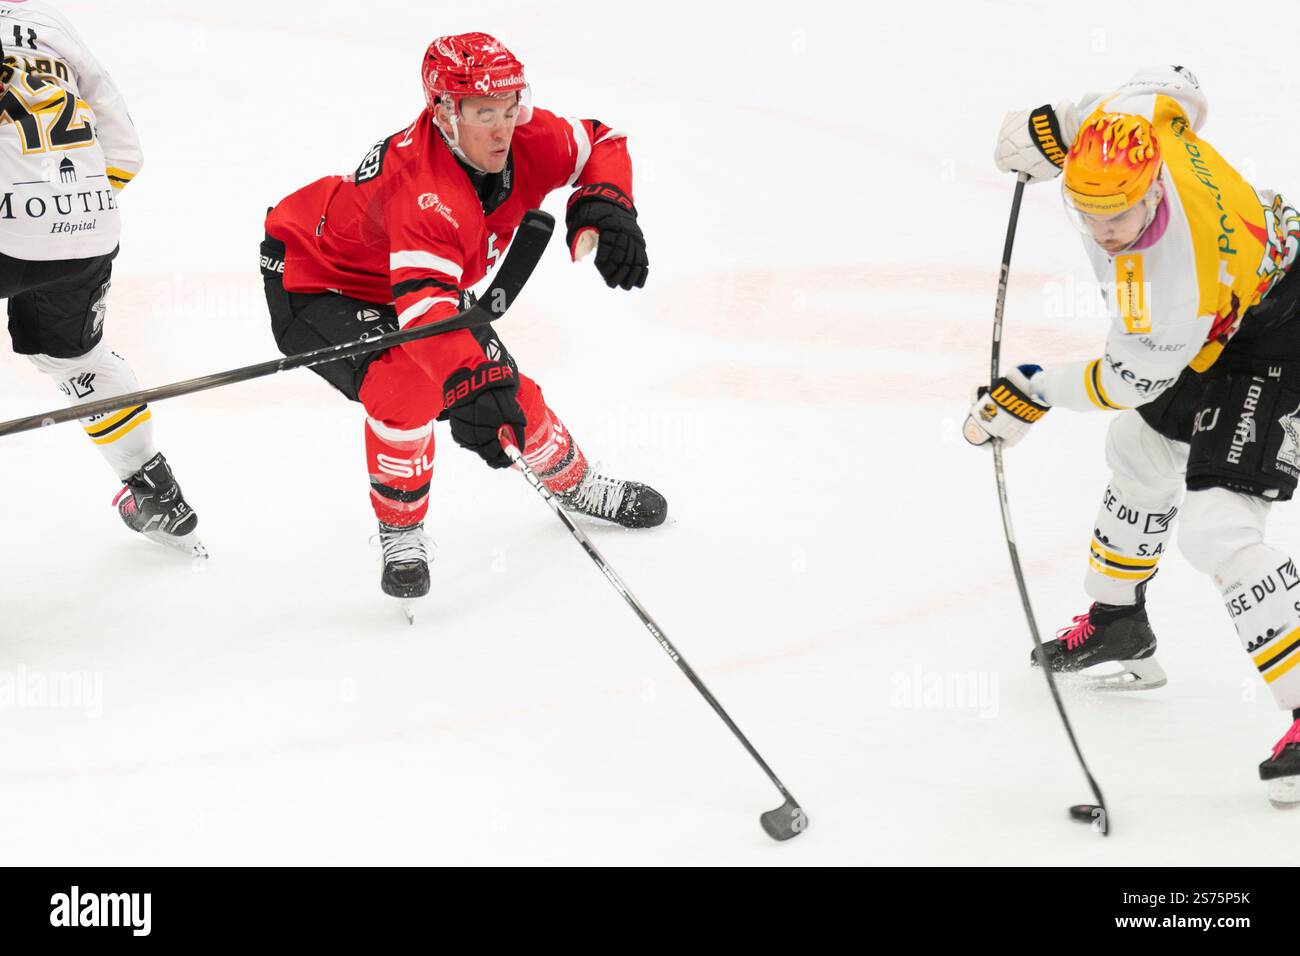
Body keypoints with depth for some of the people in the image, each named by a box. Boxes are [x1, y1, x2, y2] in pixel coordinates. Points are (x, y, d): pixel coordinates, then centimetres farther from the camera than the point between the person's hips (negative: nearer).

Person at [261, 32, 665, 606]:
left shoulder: (524, 140, -20)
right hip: (315, 281, -8)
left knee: (500, 383, 7)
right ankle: (400, 534, -8)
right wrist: (469, 389, -64)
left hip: (414, 277, 8)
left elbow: (600, 145, -1)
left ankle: (575, 483, 36)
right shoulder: (423, 184, -42)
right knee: (406, 385, -30)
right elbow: (423, 301, -53)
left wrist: (602, 209, -21)